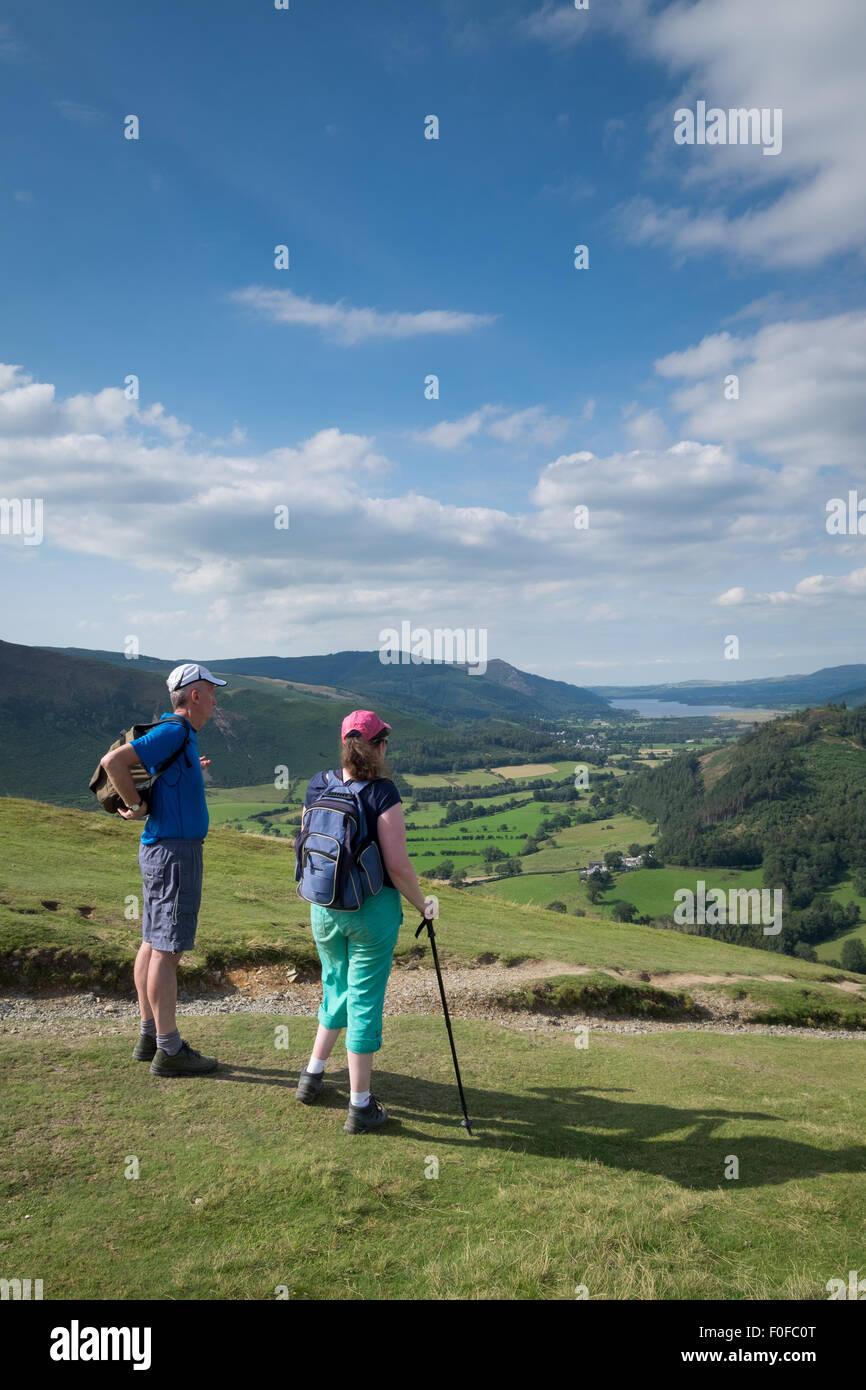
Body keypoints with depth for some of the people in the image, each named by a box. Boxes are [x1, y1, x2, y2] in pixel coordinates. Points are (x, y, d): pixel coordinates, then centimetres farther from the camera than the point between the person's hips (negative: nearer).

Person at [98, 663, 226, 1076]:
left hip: (162, 850, 10)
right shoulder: (173, 733, -16)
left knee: (153, 944, 13)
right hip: (175, 852, -10)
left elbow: (153, 779, 24)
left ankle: (150, 1037, 22)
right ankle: (169, 1050, 2)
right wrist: (136, 806, -16)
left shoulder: (179, 736, 13)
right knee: (167, 950, -5)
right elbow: (112, 761, -25)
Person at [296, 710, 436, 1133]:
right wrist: (421, 903, -3)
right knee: (365, 1000, 5)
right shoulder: (382, 793, -17)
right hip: (373, 909, -5)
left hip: (324, 907, 5)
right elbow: (397, 864, -19)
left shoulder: (317, 788, -1)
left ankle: (312, 1075, 34)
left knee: (336, 990, 25)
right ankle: (360, 1107, 15)